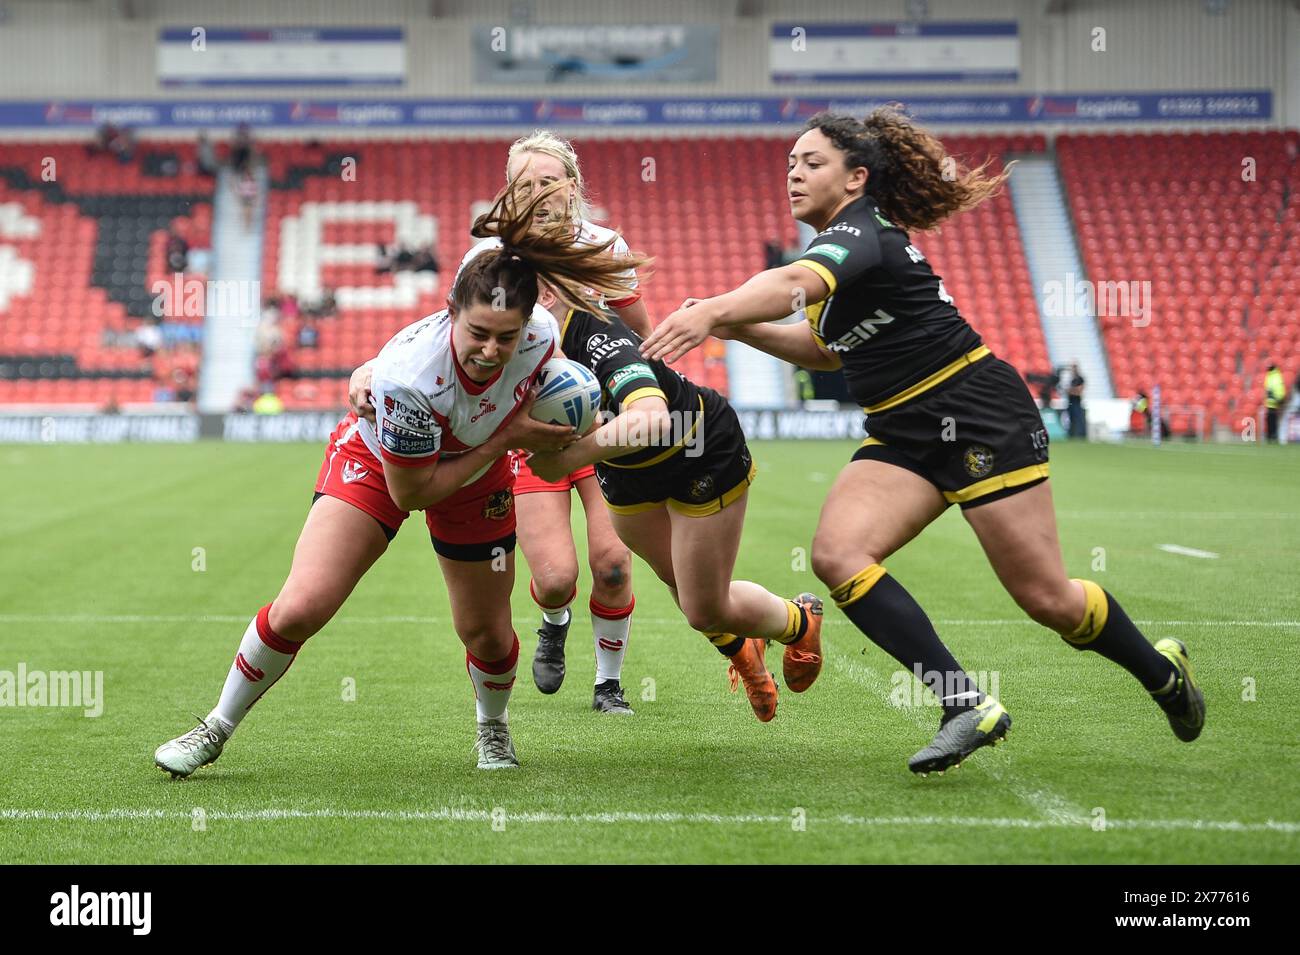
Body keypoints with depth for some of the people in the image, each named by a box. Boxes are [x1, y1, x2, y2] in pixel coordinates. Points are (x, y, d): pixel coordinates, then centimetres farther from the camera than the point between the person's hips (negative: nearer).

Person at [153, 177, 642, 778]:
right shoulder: (409, 373, -41)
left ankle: (493, 729, 45)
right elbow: (410, 492, -27)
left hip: (478, 471, 4)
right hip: (377, 461, -4)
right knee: (298, 609, -16)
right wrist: (506, 438, -26)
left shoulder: (541, 338, -27)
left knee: (488, 636, 9)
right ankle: (217, 730, 8)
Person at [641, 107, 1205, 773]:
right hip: (903, 435, 9)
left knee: (1045, 597, -4)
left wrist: (712, 310, -57)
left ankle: (1161, 671, 26)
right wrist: (736, 327, 10)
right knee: (837, 553, -16)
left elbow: (793, 283, -41)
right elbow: (825, 348, 24)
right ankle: (967, 708, -15)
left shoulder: (860, 235, -18)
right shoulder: (843, 243, 12)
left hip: (980, 415, -9)